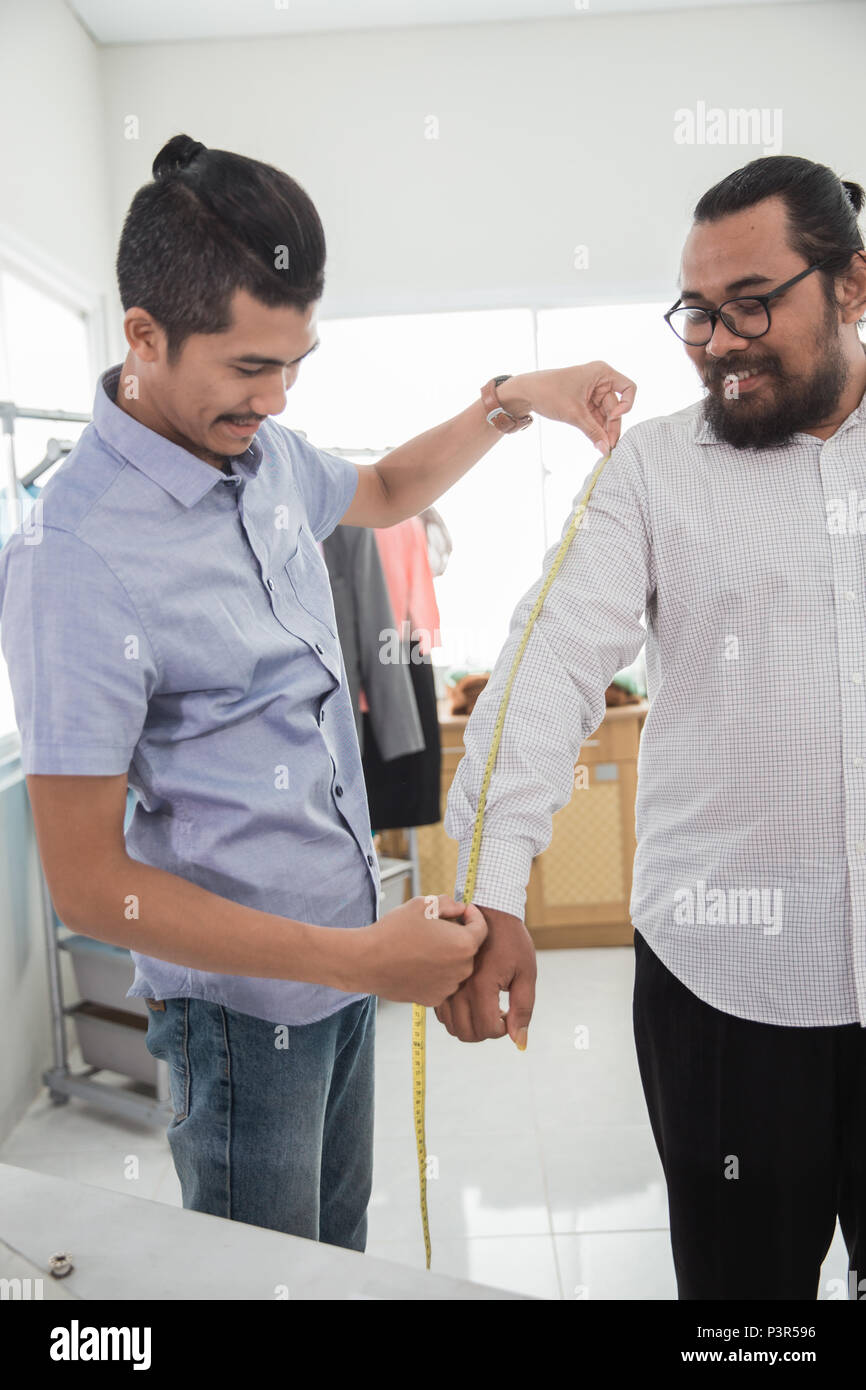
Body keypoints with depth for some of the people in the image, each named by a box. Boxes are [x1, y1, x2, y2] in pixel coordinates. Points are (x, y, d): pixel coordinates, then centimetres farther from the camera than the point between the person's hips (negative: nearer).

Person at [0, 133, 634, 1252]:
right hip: (244, 1002, -7)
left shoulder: (266, 454, -1)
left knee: (341, 1246, 25)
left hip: (347, 956, 7)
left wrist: (514, 400, 8)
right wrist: (360, 960, -27)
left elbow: (385, 491, 23)